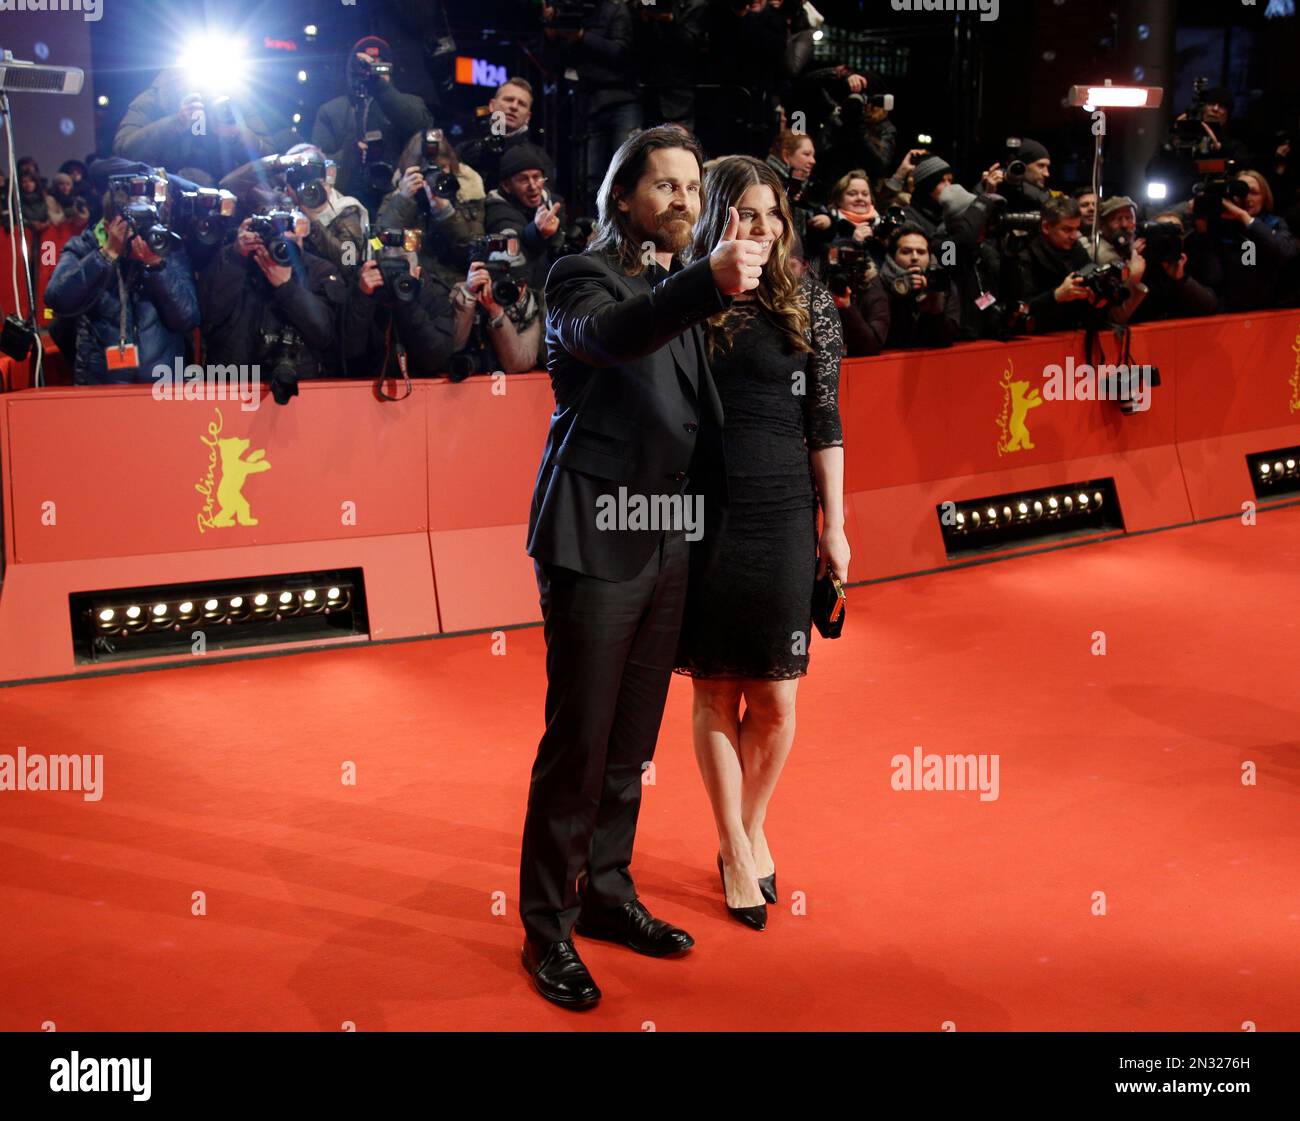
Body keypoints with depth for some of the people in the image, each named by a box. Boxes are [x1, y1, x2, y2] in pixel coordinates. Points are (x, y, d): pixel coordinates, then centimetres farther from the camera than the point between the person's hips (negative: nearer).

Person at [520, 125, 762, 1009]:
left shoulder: (682, 288, 15)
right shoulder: (584, 277, -7)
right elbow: (608, 335, -32)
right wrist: (707, 284, -46)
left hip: (670, 543, 7)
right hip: (596, 540, -7)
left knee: (632, 743, 16)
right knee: (578, 740, -1)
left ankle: (607, 892, 30)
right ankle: (547, 924, 13)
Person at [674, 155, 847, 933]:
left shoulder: (809, 302, 4)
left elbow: (825, 421, 4)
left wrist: (835, 524, 2)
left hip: (781, 515, 1)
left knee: (775, 699, 5)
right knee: (715, 693, 7)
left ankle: (753, 827, 32)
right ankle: (736, 851, 23)